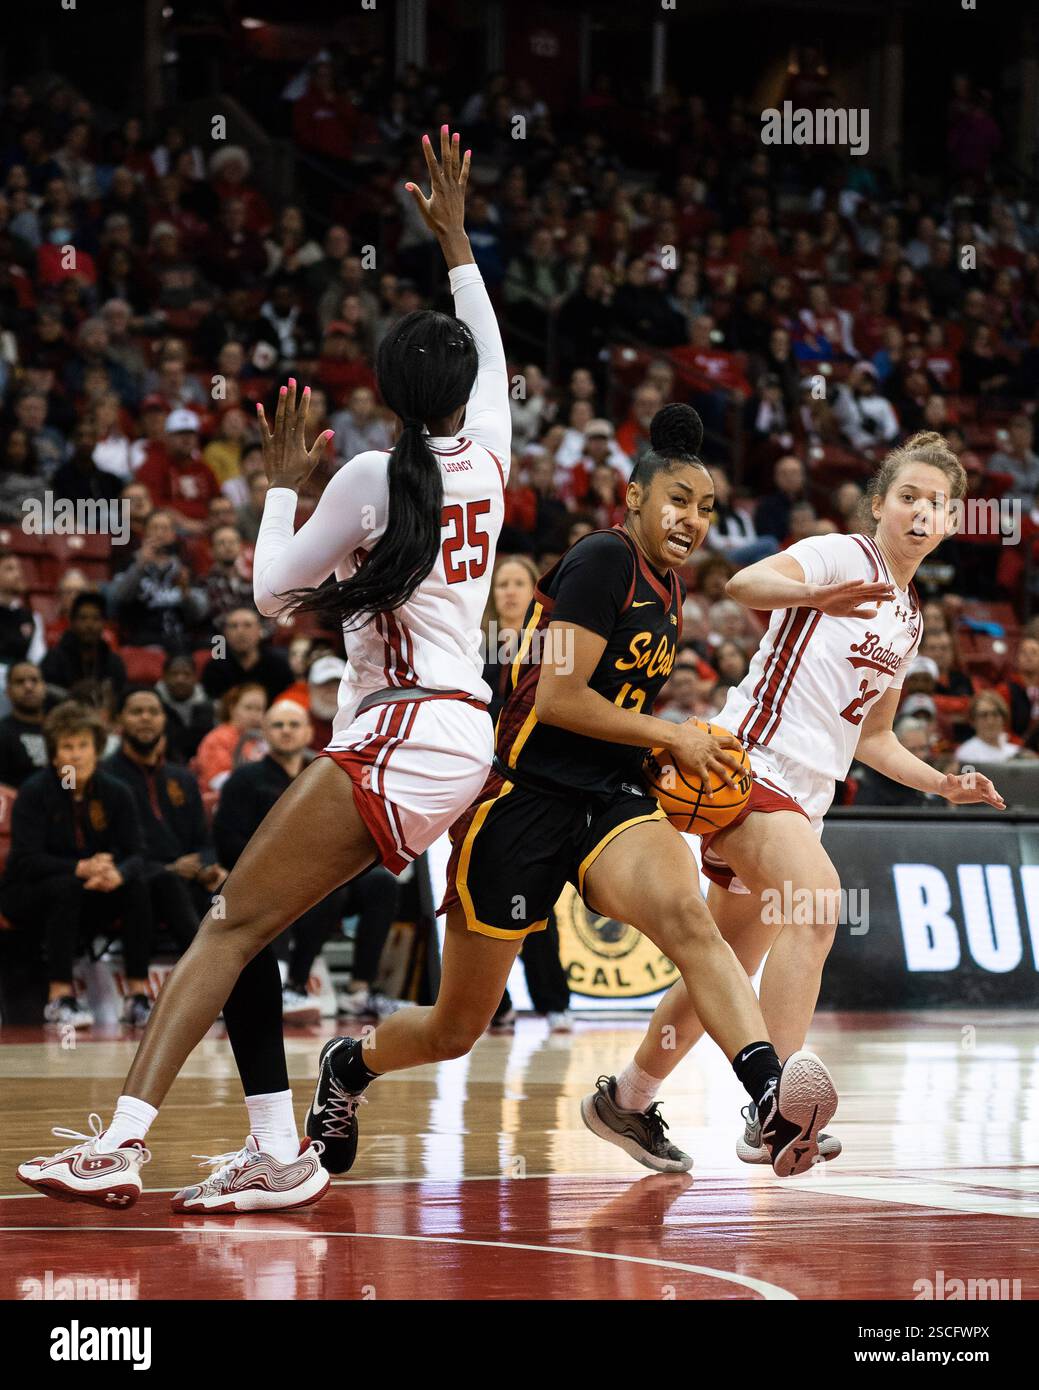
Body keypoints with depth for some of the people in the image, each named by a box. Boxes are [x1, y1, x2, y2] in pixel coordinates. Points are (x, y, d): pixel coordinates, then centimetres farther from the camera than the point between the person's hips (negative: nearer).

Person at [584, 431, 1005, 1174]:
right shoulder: (841, 556, -6)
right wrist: (814, 594, -46)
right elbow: (744, 583, -26)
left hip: (801, 800, 9)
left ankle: (628, 1100, 34)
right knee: (818, 896, -31)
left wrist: (942, 784, 14)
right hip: (749, 765, -9)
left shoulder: (909, 618, 19)